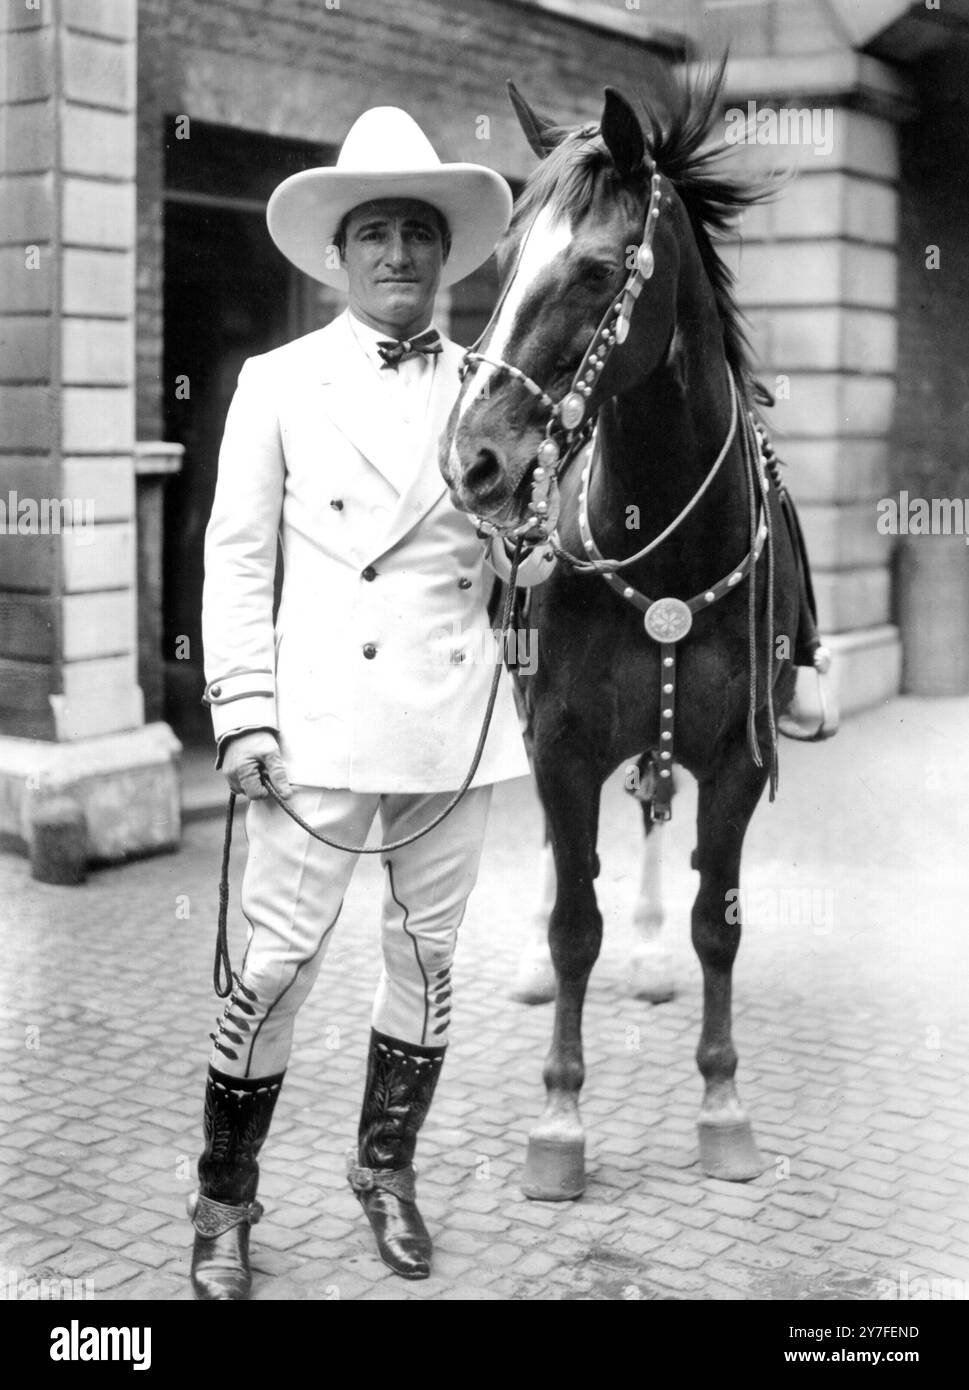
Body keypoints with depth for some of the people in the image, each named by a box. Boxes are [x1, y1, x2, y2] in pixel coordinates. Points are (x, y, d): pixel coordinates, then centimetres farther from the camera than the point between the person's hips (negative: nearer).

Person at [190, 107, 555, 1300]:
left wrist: (529, 554, -9)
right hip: (320, 716, -3)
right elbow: (235, 554, 0)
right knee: (276, 960, -2)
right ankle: (224, 1207, 15)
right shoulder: (277, 382, 2)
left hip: (454, 717, 3)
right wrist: (243, 713, -7)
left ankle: (387, 1171, 31)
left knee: (427, 953, 12)